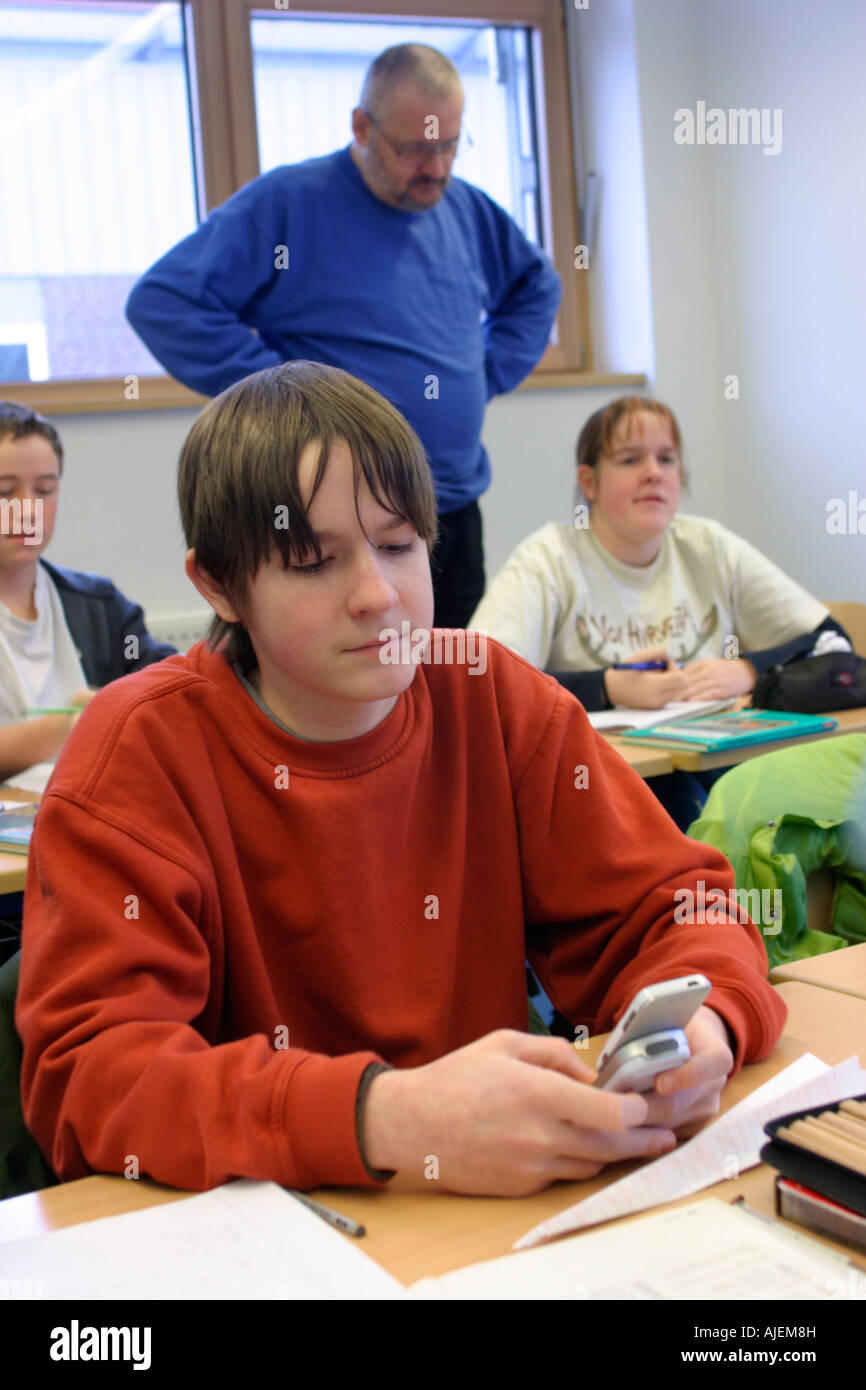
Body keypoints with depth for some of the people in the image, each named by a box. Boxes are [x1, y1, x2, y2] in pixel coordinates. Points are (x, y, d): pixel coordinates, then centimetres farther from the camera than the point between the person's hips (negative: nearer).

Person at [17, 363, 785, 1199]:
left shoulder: (493, 700, 0)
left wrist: (699, 1028, -21)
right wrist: (386, 1121, -35)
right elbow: (85, 1071, -20)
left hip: (493, 1223, 3)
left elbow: (665, 904, 3)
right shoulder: (141, 748, -11)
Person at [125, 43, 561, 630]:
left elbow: (538, 288, 30)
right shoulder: (286, 201, -8)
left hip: (458, 514, 7)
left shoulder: (468, 209, 12)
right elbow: (161, 302, -13)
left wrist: (489, 373, 13)